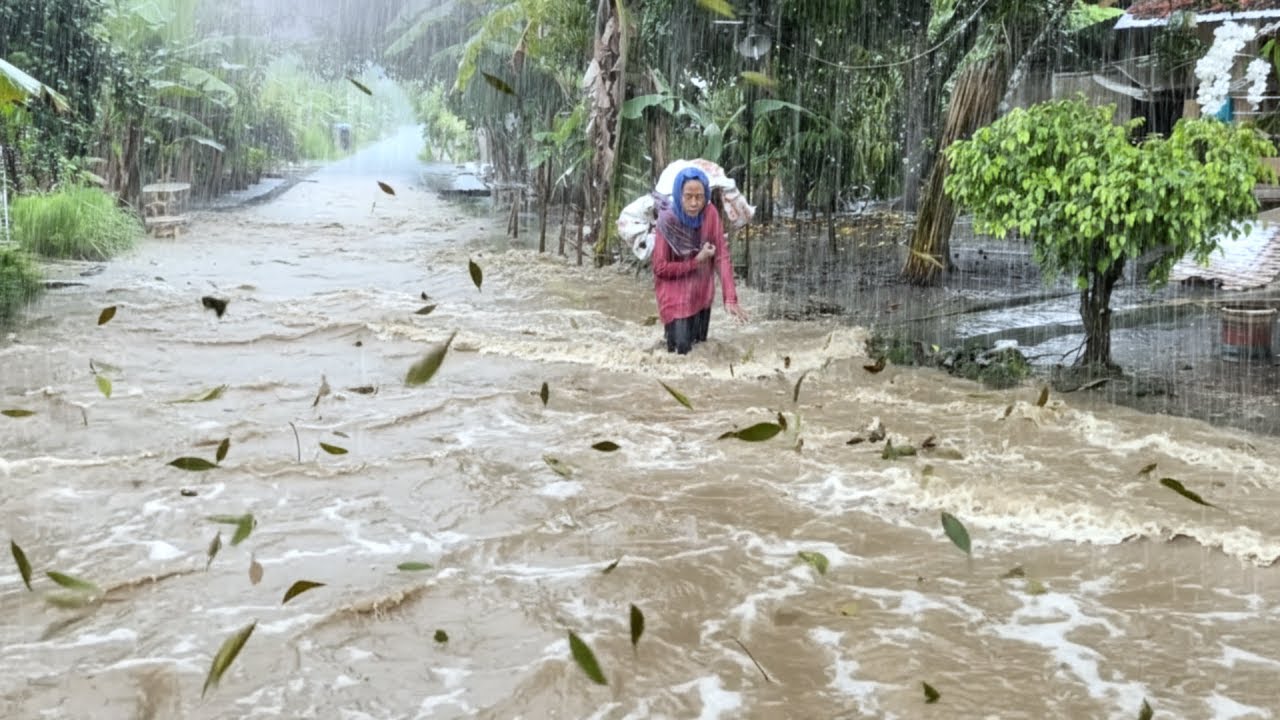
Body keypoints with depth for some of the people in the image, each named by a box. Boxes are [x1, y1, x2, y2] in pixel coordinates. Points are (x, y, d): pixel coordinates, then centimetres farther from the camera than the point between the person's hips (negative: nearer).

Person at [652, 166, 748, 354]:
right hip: (676, 297, -4)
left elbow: (722, 256, -14)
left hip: (702, 294, 4)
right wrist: (697, 261, -19)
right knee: (682, 350, -8)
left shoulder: (710, 214, -13)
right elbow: (660, 268, -18)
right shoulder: (667, 221, -22)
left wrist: (730, 298, -22)